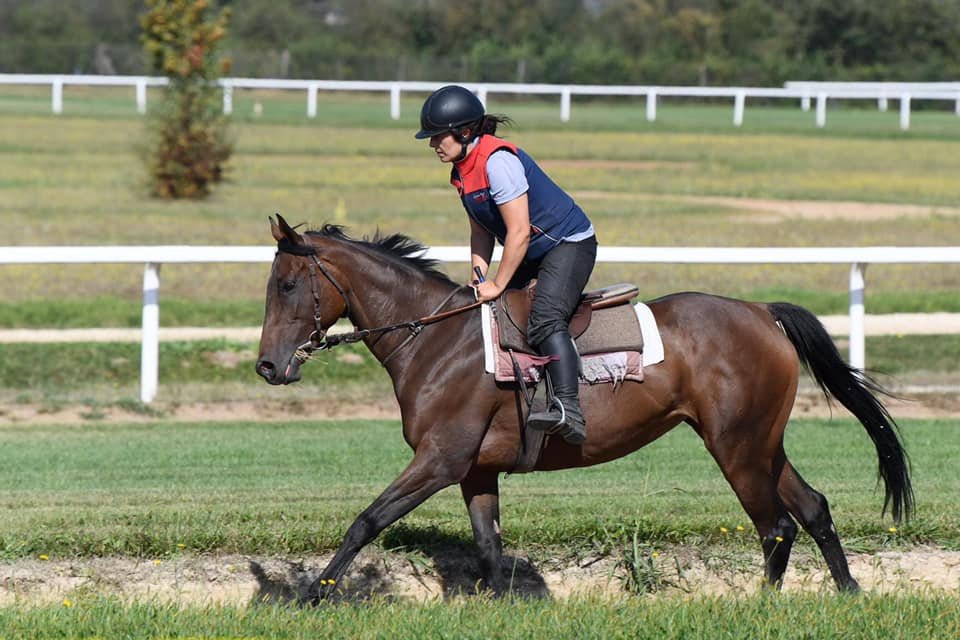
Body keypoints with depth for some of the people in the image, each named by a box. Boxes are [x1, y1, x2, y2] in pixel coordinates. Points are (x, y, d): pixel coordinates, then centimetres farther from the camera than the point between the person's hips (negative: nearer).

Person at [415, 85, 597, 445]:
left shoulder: (497, 162, -25)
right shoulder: (461, 170, 5)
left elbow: (519, 232, -26)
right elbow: (481, 232, 13)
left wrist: (497, 286, -19)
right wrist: (479, 280, -1)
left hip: (569, 243, -11)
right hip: (531, 252, 11)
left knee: (545, 320, -30)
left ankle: (569, 412, -42)